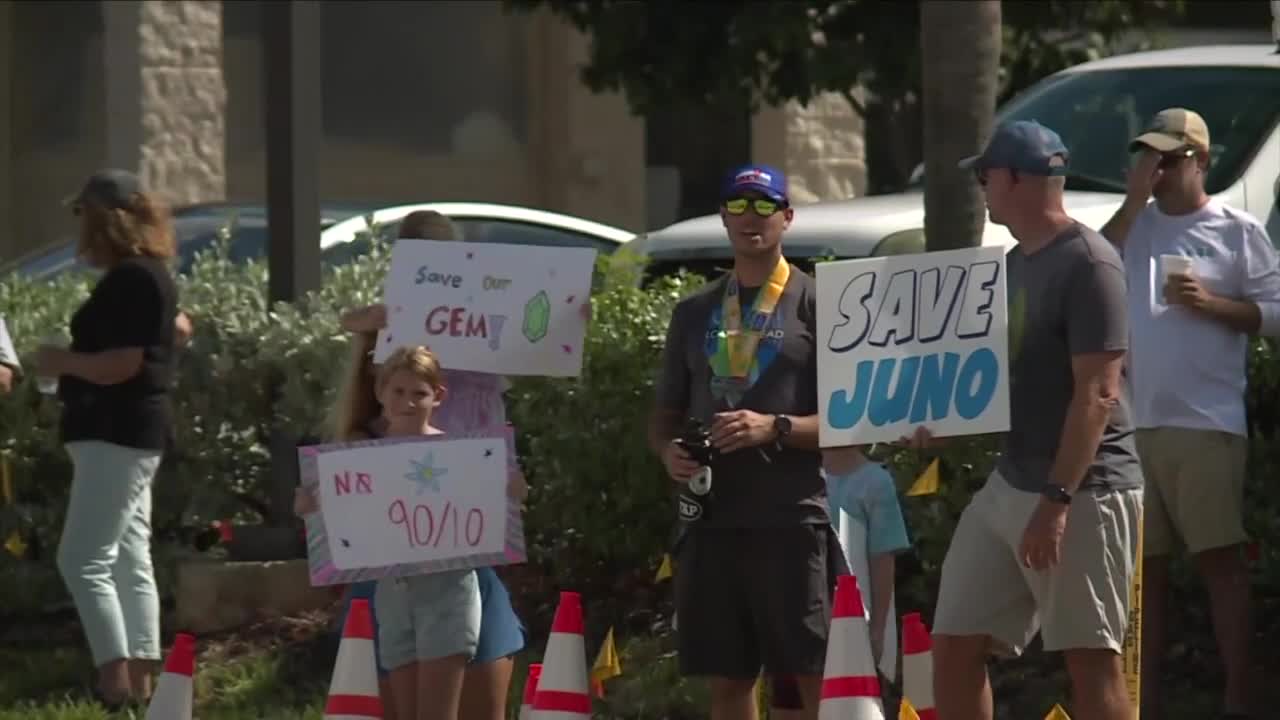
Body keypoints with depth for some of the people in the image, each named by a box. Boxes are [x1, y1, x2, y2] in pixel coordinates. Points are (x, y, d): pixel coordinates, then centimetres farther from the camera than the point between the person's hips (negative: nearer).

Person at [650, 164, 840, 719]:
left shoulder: (816, 304, 3)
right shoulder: (695, 312, 17)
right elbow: (665, 415, 21)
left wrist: (775, 428, -16)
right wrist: (668, 450, -2)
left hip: (791, 518, -5)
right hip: (712, 516, 5)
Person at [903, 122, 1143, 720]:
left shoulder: (1086, 263, -13)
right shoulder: (1016, 264, 17)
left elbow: (1097, 393, -20)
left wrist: (1056, 500, -25)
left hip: (1082, 490, -10)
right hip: (1009, 484, 10)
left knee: (1091, 662, -7)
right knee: (953, 648, 7)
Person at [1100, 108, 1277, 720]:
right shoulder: (1134, 225, 14)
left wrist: (1211, 303, -14)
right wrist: (1135, 199, -5)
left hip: (1206, 422, -4)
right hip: (1130, 421, 4)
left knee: (1219, 556, -7)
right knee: (1142, 564, 6)